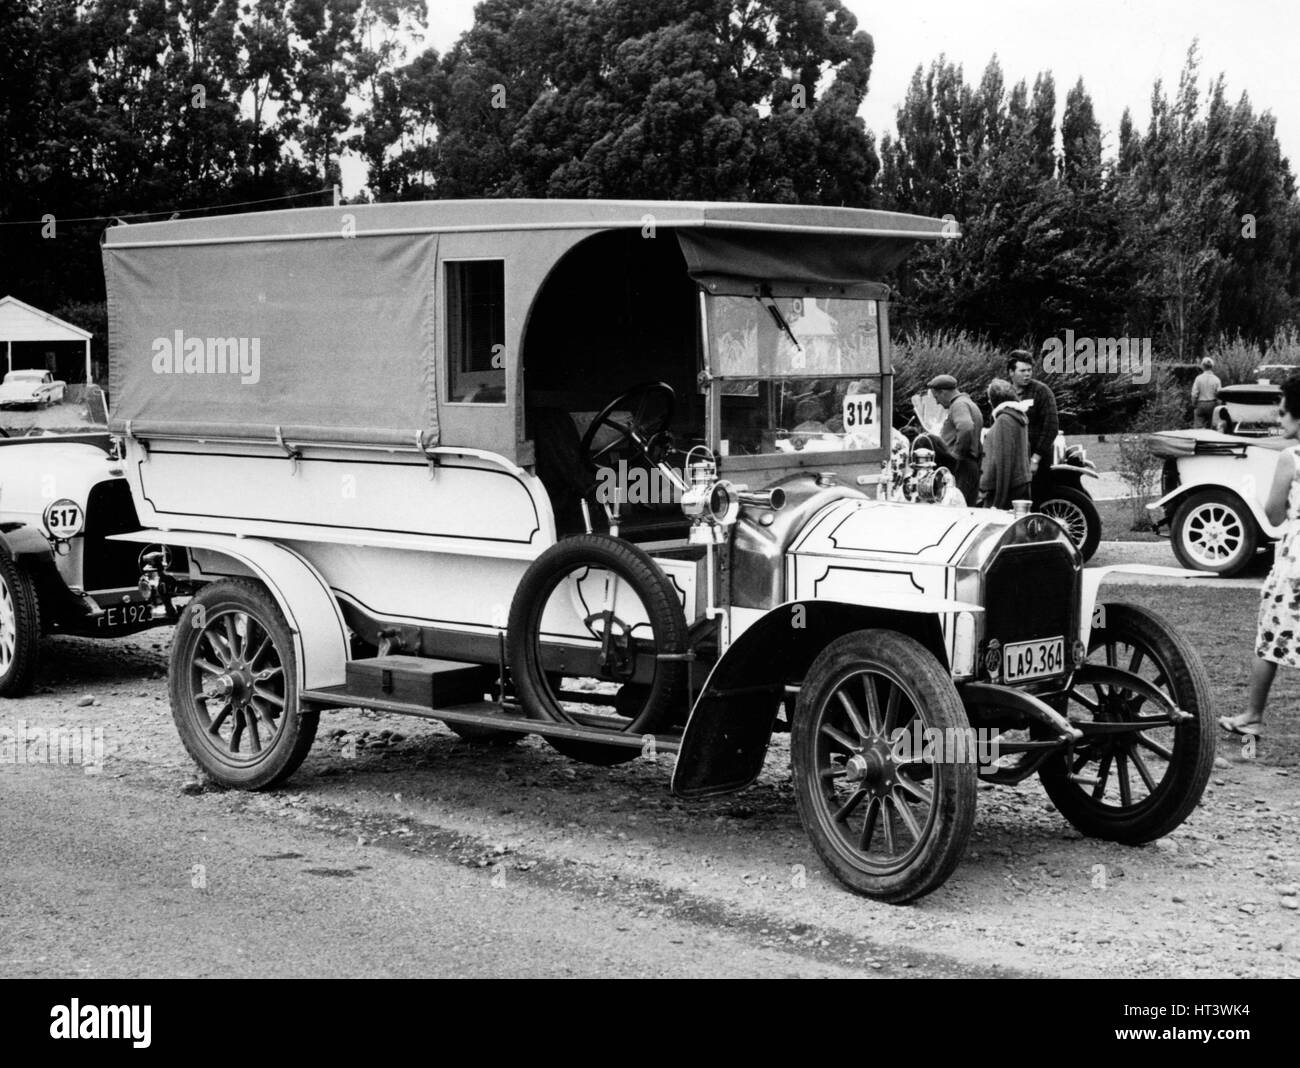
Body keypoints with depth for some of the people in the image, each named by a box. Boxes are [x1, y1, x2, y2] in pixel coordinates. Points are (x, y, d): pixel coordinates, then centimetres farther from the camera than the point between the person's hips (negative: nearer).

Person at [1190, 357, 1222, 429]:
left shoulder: (1199, 378, -8)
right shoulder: (1216, 379, -5)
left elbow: (1194, 394, -6)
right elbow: (1219, 394, -5)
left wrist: (1194, 404, 8)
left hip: (1200, 404, -2)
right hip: (1212, 405, 2)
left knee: (1199, 426, -2)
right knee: (1208, 427, 11)